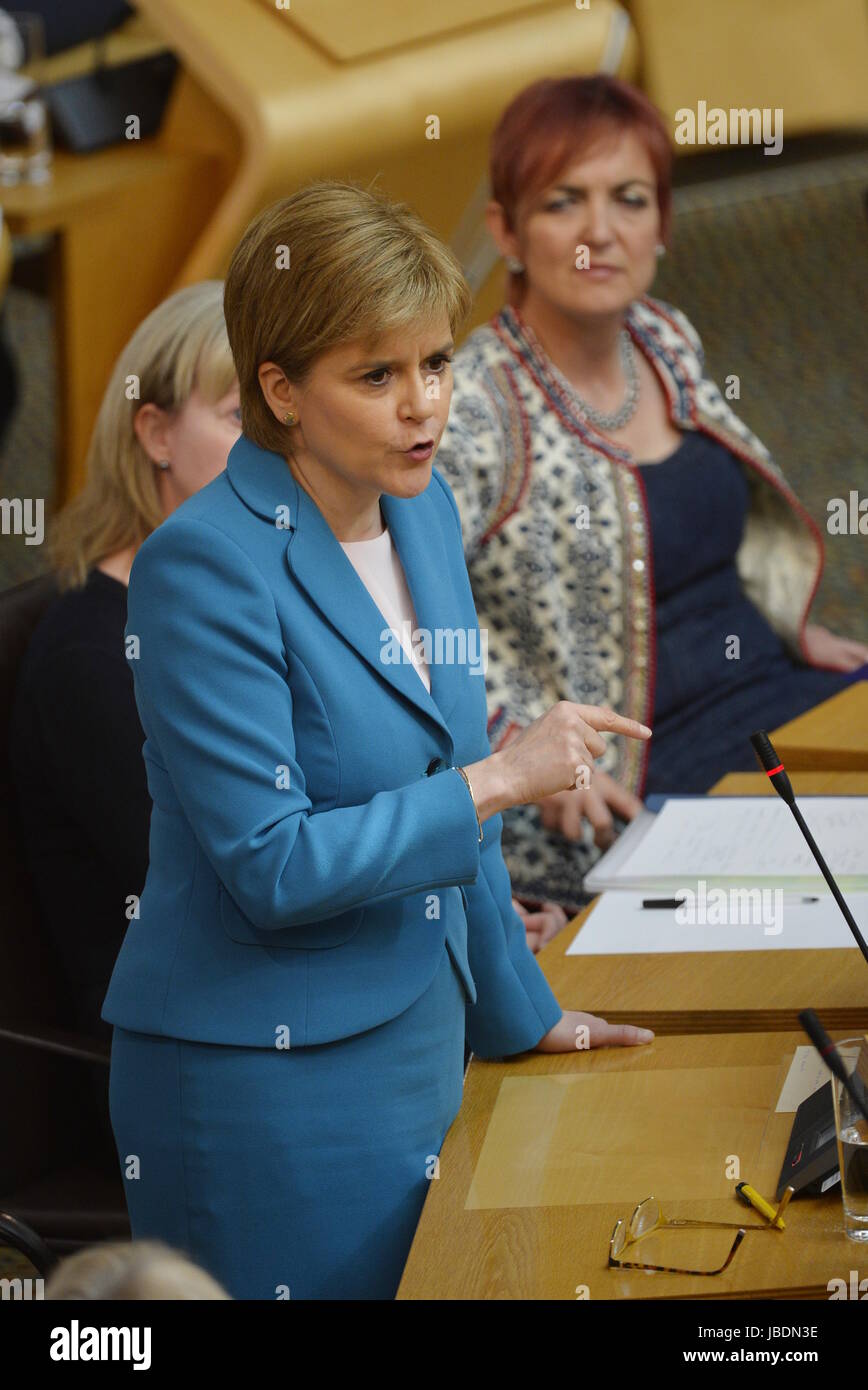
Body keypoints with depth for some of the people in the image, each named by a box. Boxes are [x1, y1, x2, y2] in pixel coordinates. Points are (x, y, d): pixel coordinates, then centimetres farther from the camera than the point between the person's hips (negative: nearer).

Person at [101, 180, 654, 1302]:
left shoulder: (423, 511, 7)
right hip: (261, 1078, -7)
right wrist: (499, 779, -16)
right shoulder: (204, 566, -17)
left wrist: (519, 1013, 24)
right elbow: (270, 864, -20)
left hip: (416, 1033, 7)